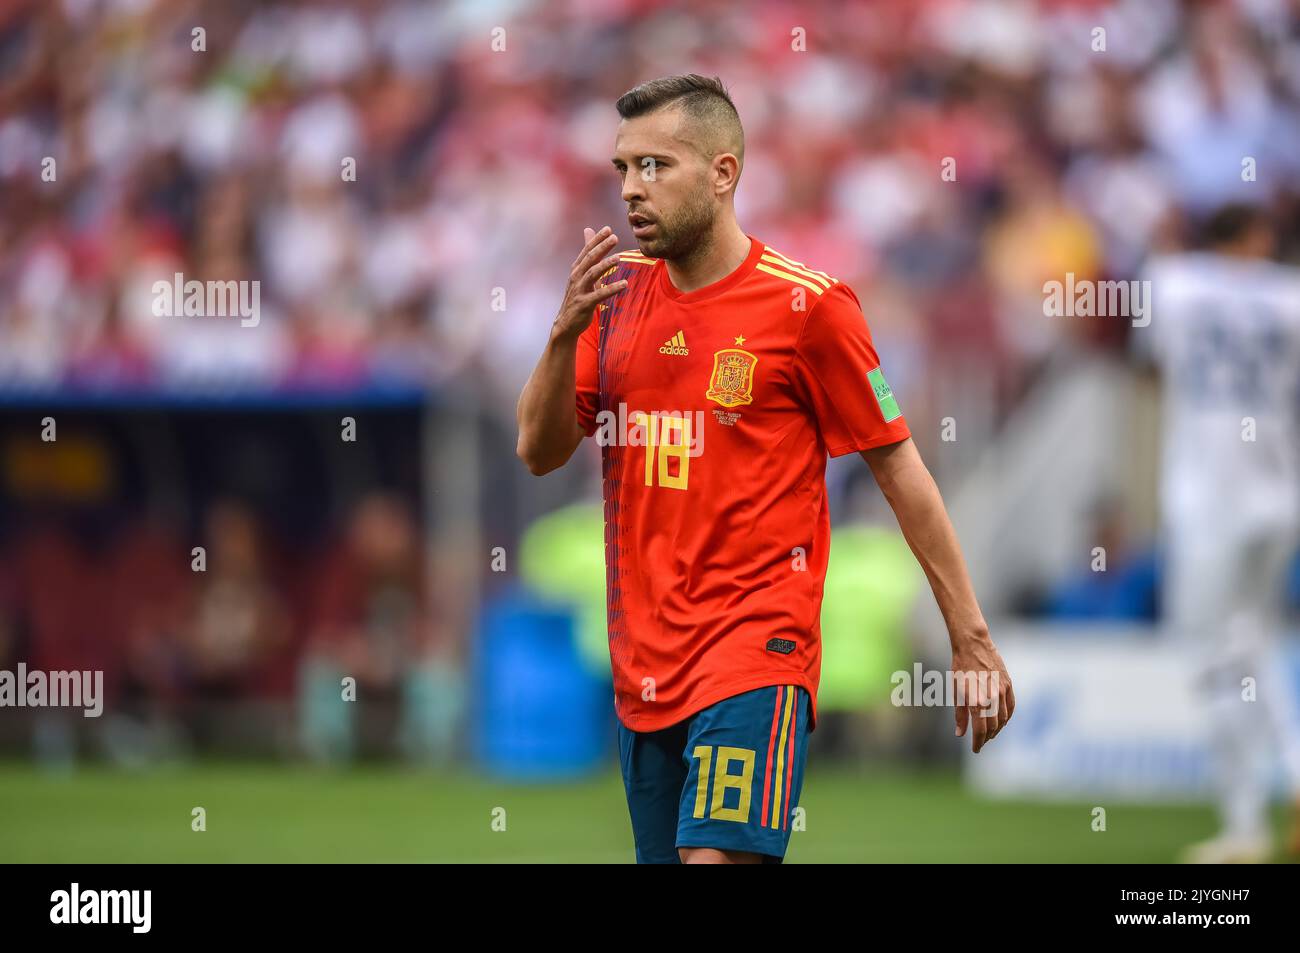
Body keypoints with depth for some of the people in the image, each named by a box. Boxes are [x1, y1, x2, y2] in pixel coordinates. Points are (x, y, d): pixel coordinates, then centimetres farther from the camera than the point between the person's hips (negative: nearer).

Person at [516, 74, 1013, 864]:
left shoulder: (806, 305, -6)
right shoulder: (617, 290, 10)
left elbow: (900, 469, -2)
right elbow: (540, 452, 8)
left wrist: (972, 640, -2)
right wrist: (566, 332, -10)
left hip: (757, 653, -6)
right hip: (644, 663, 6)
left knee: (717, 855, -22)